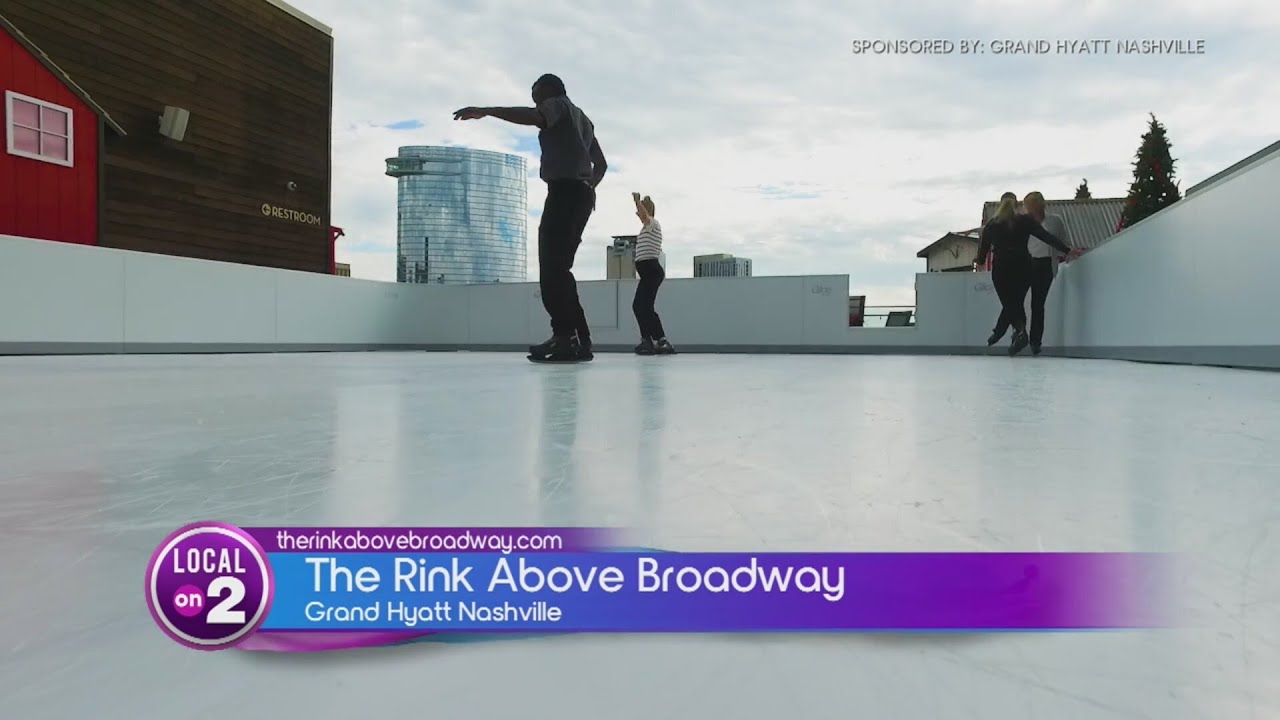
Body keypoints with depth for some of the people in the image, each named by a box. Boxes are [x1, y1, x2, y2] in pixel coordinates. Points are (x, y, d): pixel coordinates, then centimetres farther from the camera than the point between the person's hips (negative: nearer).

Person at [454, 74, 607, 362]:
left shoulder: (557, 105, 5)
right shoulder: (582, 119, 32)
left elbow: (530, 116, -18)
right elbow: (601, 163, 35)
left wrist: (485, 111, -20)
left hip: (564, 191, -9)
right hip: (581, 194, 9)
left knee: (551, 268, -17)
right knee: (559, 268, 7)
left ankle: (565, 337, -27)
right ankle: (580, 340, 1)